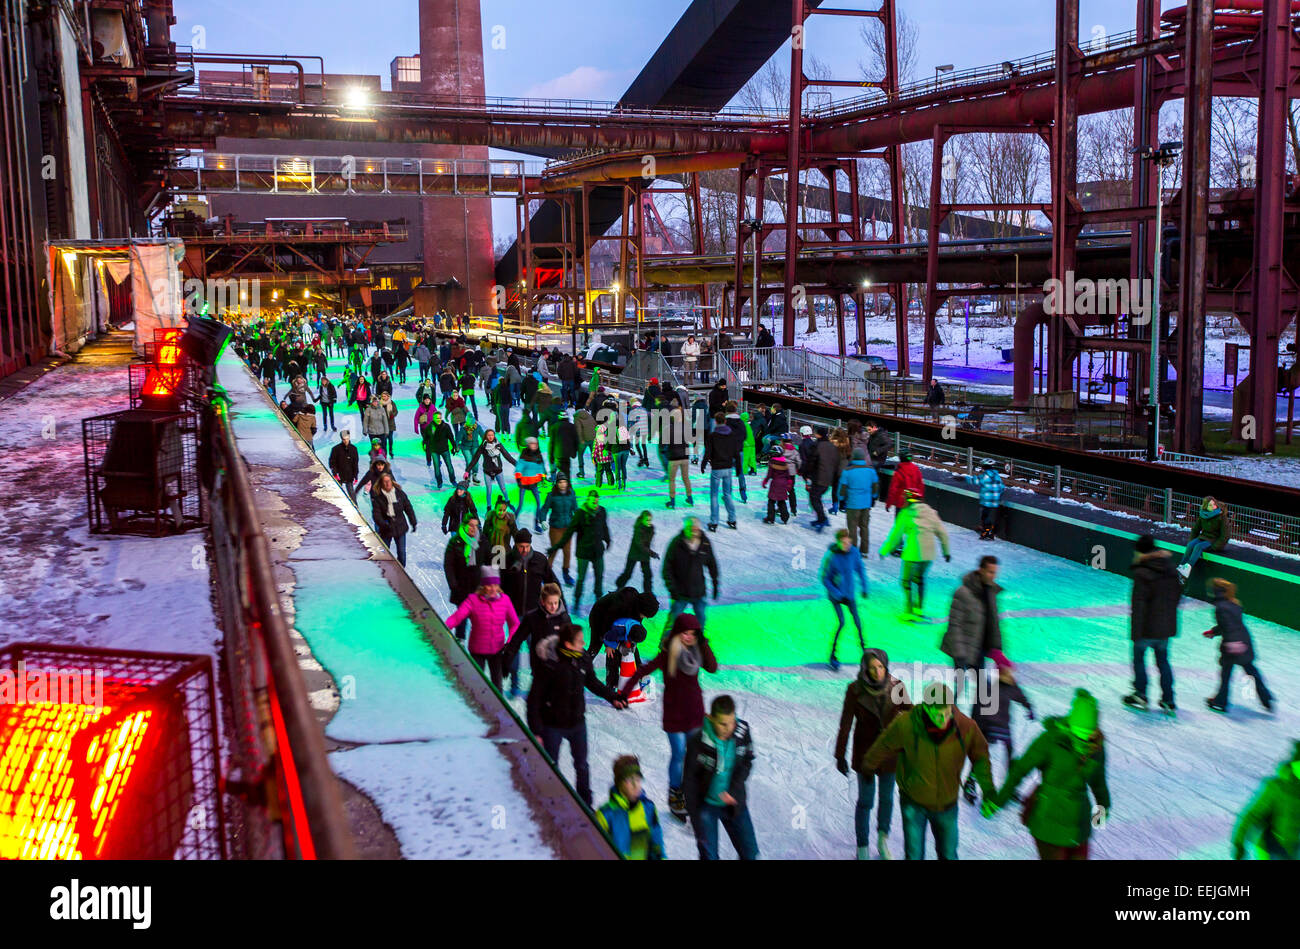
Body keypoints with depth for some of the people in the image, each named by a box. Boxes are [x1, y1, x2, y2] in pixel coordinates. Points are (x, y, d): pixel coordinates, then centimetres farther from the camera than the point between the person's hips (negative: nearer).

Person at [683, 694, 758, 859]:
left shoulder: (742, 731, -15)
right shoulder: (697, 740, -24)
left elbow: (746, 763, -1)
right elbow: (689, 779, -13)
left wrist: (734, 791, -17)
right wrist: (695, 816, -10)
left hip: (734, 803, 3)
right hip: (705, 805, -3)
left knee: (750, 853, 12)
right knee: (709, 856, 6)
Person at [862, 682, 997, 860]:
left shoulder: (966, 727, -20)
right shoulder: (905, 725, -25)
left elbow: (980, 756, 1)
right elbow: (882, 747, -4)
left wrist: (989, 791, -2)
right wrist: (867, 766, 12)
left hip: (946, 804, 2)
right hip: (914, 803, -2)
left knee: (948, 855, 17)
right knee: (914, 855, 3)